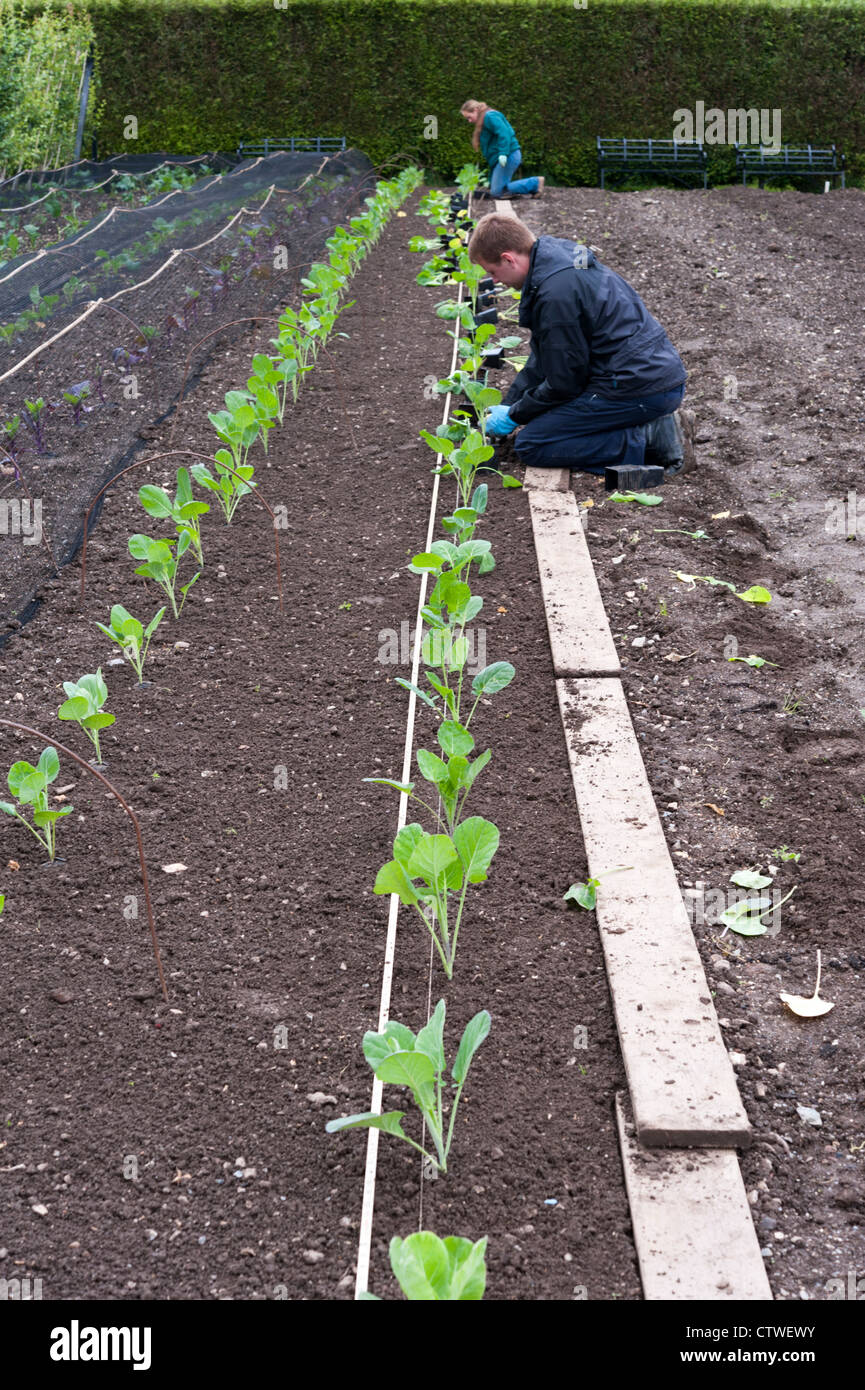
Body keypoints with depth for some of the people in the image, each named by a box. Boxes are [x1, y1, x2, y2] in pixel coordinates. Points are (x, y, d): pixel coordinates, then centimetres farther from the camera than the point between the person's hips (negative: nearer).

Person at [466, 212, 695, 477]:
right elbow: (543, 357, 20)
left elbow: (564, 382, -12)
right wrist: (508, 405, 18)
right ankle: (653, 425, 9)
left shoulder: (556, 292, -20)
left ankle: (649, 440, -12)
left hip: (639, 390, -10)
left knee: (530, 445, -9)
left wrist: (513, 416, 1)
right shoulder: (560, 257, 12)